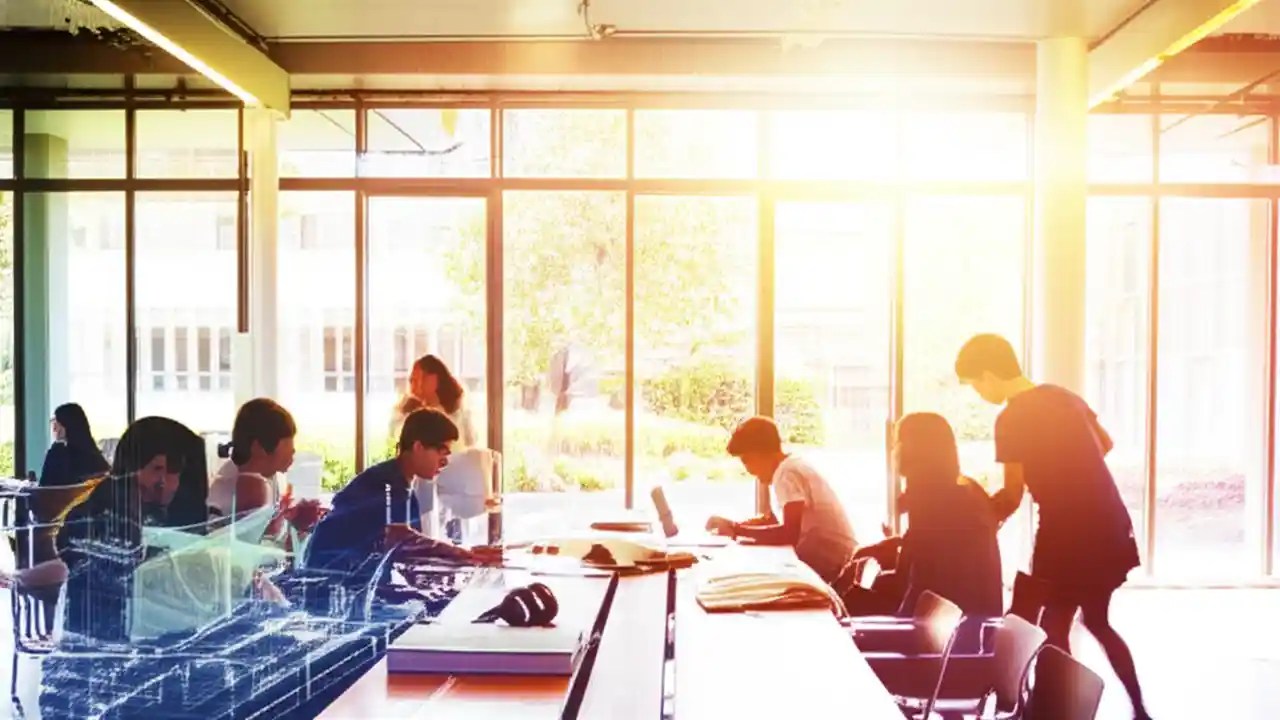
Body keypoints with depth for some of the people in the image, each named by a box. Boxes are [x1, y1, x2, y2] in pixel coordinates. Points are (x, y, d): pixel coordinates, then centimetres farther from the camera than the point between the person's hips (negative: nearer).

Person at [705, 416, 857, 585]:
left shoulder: (787, 473, -15)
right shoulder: (793, 465, 13)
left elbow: (790, 535, -25)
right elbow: (793, 528, 13)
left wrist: (737, 530, -17)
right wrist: (737, 527, 5)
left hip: (830, 568, -8)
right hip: (835, 563, 8)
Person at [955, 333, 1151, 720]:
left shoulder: (1011, 420, -15)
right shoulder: (1063, 395, 8)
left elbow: (1012, 498, -11)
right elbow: (1105, 444, 24)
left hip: (1070, 535, -8)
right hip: (1111, 527, 8)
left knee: (1053, 630, 4)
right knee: (1097, 621, 23)